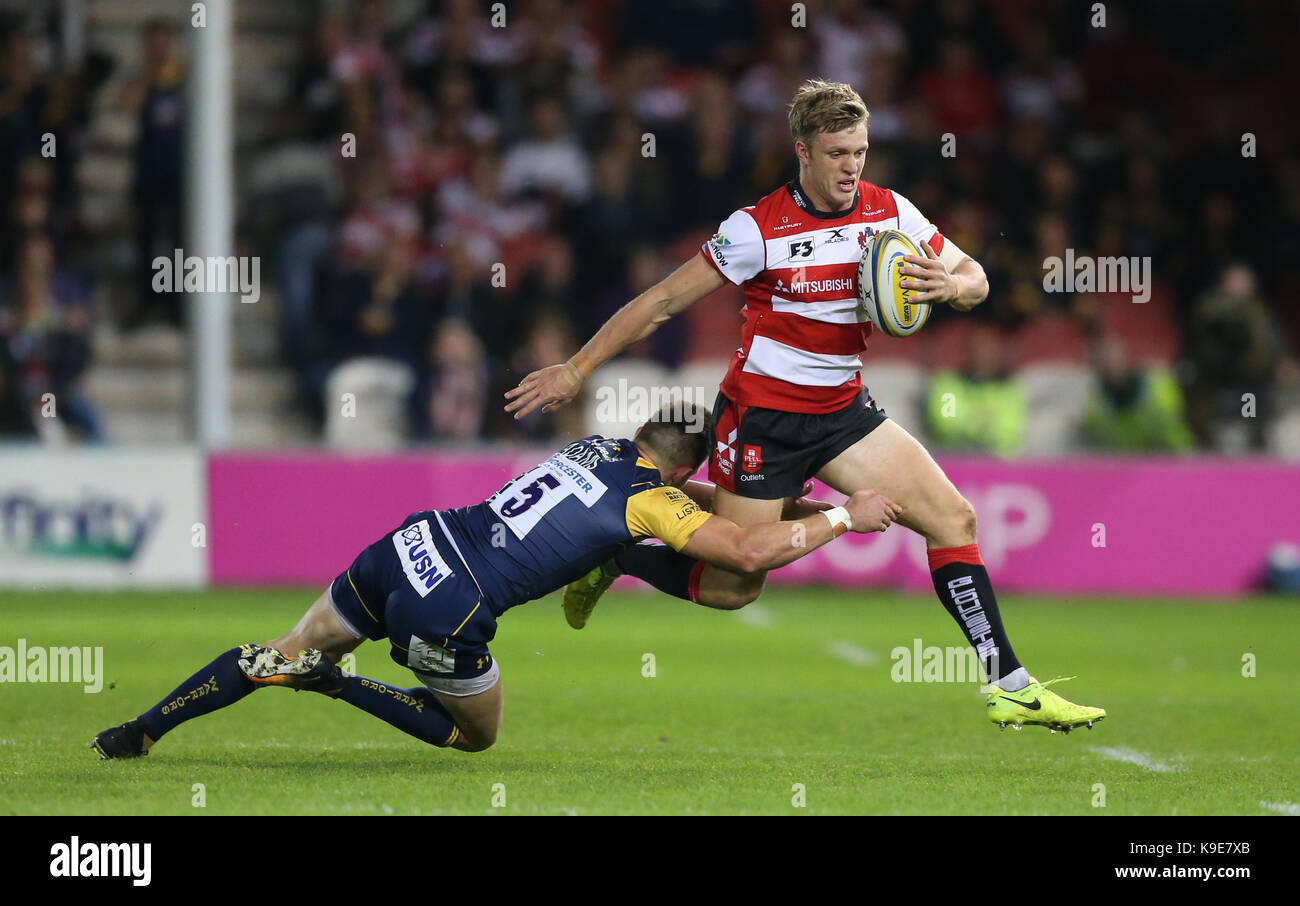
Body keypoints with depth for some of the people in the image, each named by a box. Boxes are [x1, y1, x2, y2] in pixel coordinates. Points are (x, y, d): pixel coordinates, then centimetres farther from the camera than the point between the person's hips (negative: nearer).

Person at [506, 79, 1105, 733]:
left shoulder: (890, 213, -3)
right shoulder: (758, 229, -17)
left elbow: (975, 279, 7)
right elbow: (662, 301, -11)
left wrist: (949, 284, -18)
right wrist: (575, 370, -10)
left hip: (842, 409, 5)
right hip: (761, 415, -5)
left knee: (952, 518, -7)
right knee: (730, 588, -1)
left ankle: (1010, 687, -4)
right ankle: (609, 556, 27)